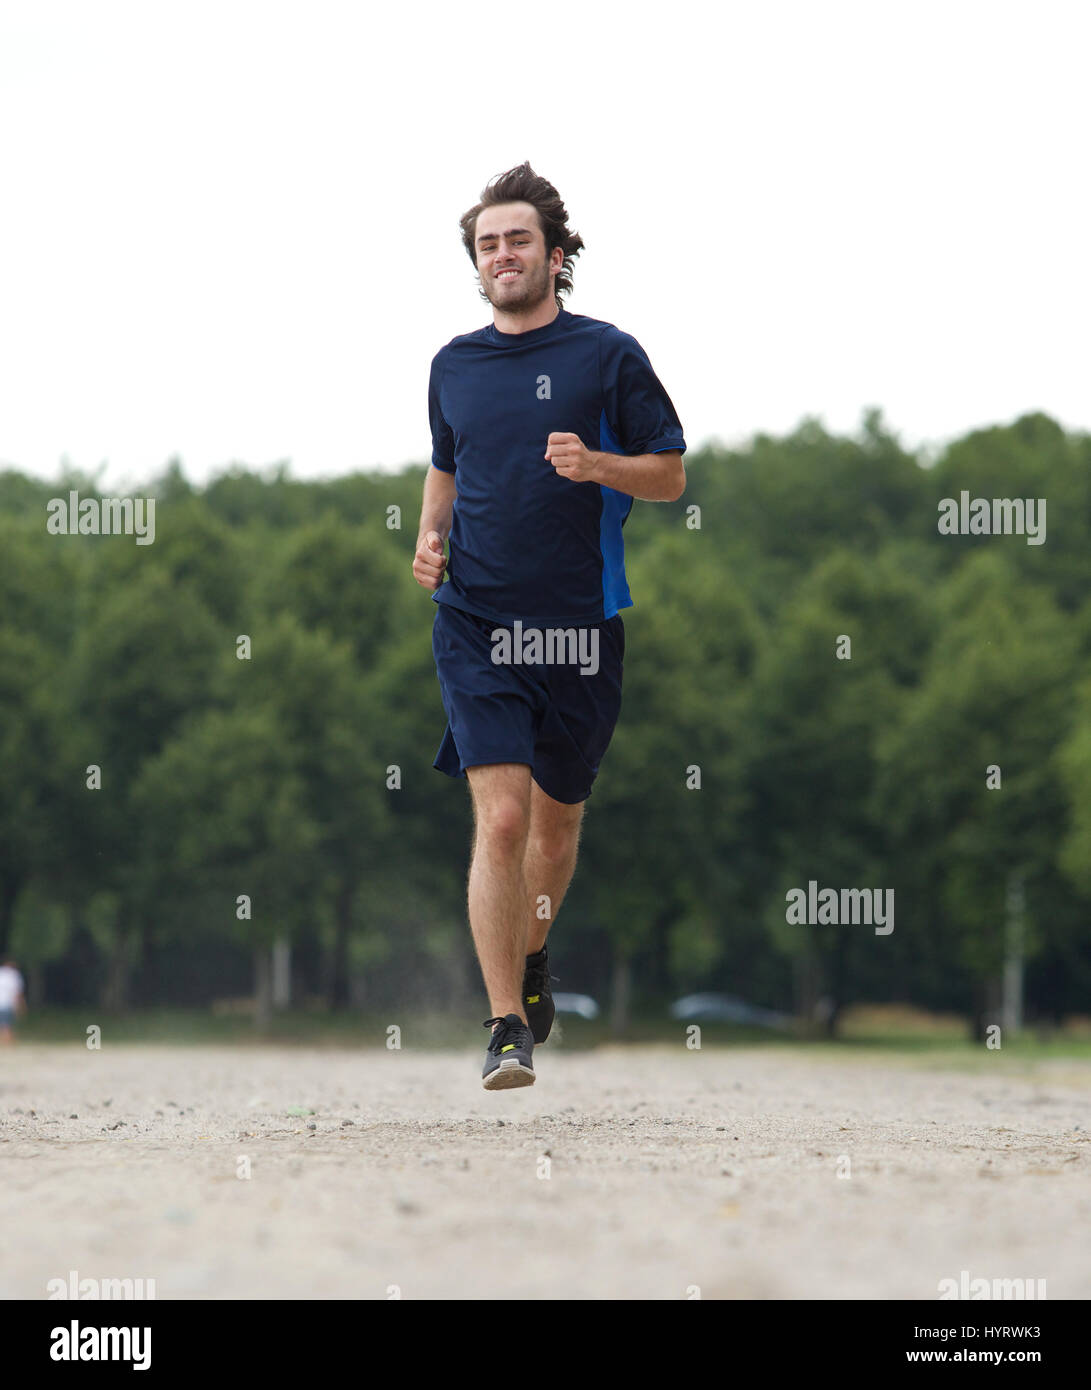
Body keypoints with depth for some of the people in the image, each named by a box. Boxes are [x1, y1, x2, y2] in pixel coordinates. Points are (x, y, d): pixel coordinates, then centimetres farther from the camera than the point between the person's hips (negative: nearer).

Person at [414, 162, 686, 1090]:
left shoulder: (608, 355, -1)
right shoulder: (453, 366, 10)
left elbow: (671, 476, 1)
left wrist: (596, 465, -17)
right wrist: (431, 535, 6)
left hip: (579, 626, -1)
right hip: (475, 623, 1)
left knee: (557, 818, 14)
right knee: (500, 818, -14)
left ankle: (531, 956, 43)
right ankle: (508, 1027, -14)